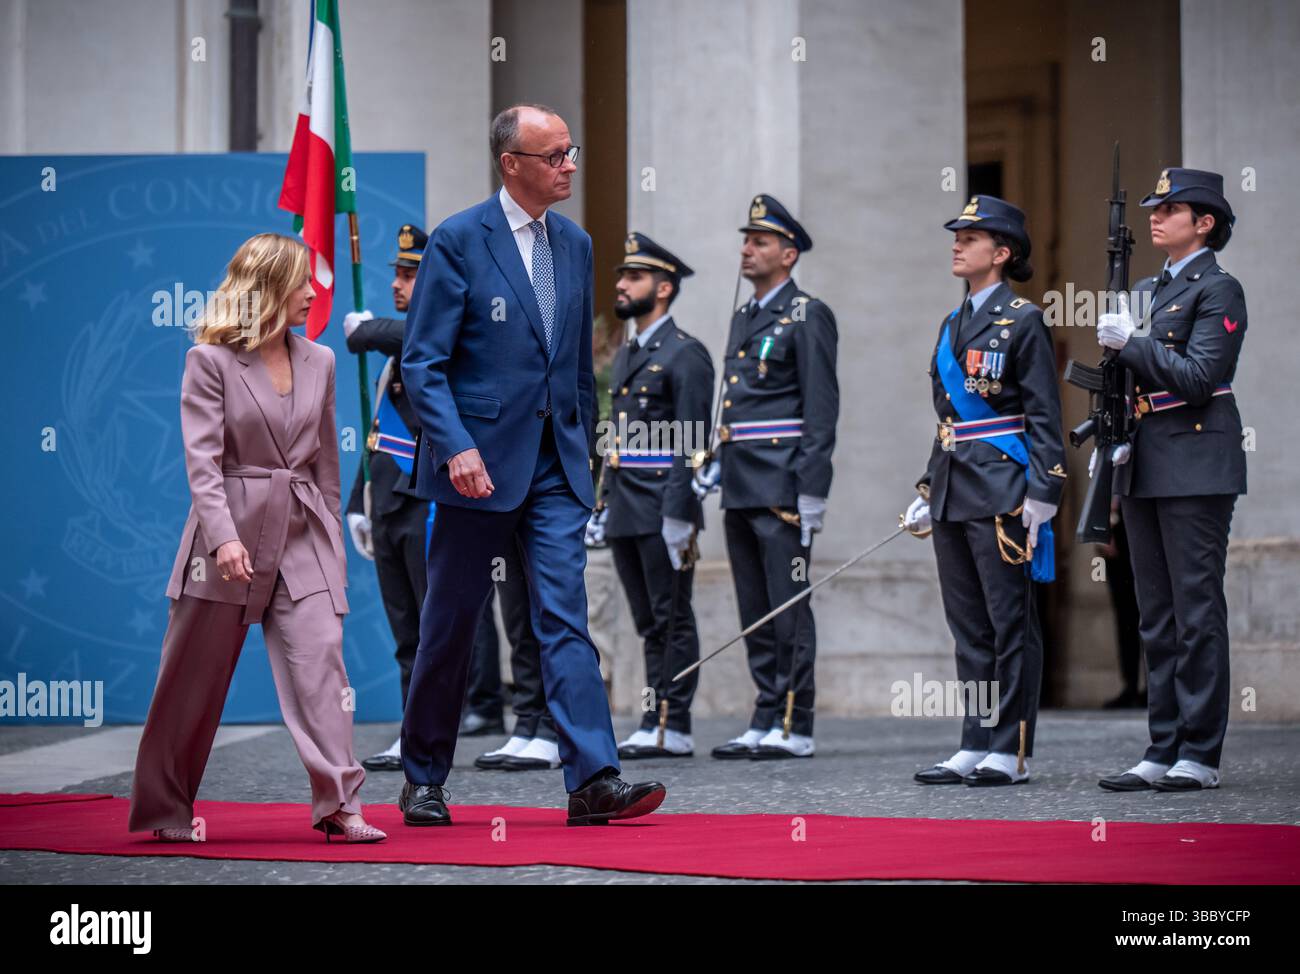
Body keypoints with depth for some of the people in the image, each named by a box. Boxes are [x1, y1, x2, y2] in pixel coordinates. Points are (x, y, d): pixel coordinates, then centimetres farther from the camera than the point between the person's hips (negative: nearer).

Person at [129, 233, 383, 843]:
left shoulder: (318, 362, 11)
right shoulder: (210, 360, -4)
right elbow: (202, 457, -11)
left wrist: (332, 538, 14)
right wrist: (223, 536, -23)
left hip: (303, 539, 4)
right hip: (232, 534, -4)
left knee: (321, 661, -11)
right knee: (193, 681, 5)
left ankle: (339, 805, -13)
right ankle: (163, 810, 18)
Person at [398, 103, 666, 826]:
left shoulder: (575, 243, 11)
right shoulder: (459, 241, -7)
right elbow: (423, 364, -10)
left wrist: (583, 449, 17)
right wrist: (456, 447, -21)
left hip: (555, 463, 4)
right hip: (482, 460, -4)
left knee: (567, 616, -6)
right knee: (452, 624, 5)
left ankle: (594, 780, -13)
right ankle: (424, 781, 19)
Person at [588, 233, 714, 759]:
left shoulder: (685, 355, -7)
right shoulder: (625, 357, 19)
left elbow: (691, 442, -14)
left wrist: (677, 515, -20)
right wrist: (603, 507, 17)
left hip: (663, 513, -9)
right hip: (627, 514, 9)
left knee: (673, 619, -5)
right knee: (650, 622, 10)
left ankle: (674, 729, -4)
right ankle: (654, 724, 13)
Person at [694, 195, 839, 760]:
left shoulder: (807, 317, -6)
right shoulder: (743, 318, 19)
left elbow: (821, 411, -12)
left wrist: (811, 492, -17)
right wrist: (716, 465, 12)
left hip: (782, 486, -9)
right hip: (740, 489, 9)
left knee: (788, 607, -6)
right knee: (754, 609, 10)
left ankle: (794, 729, -3)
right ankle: (765, 724, 14)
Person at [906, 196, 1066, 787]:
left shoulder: (1022, 321, -6)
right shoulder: (953, 325, 17)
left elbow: (1044, 416, -9)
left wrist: (1041, 496, -15)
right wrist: (928, 492, 18)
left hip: (1003, 488, -8)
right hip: (955, 490, 8)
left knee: (1010, 622, -4)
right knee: (968, 625, 9)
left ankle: (1010, 753, -1)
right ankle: (976, 748, 13)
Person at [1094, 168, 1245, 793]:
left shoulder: (1218, 290, -6)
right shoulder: (1146, 291, 18)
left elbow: (1199, 376, -17)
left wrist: (1131, 343, -13)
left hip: (1196, 468, -8)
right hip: (1144, 470, 8)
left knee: (1197, 612, -7)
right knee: (1157, 618, 9)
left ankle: (1199, 757, -5)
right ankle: (1162, 752, 12)